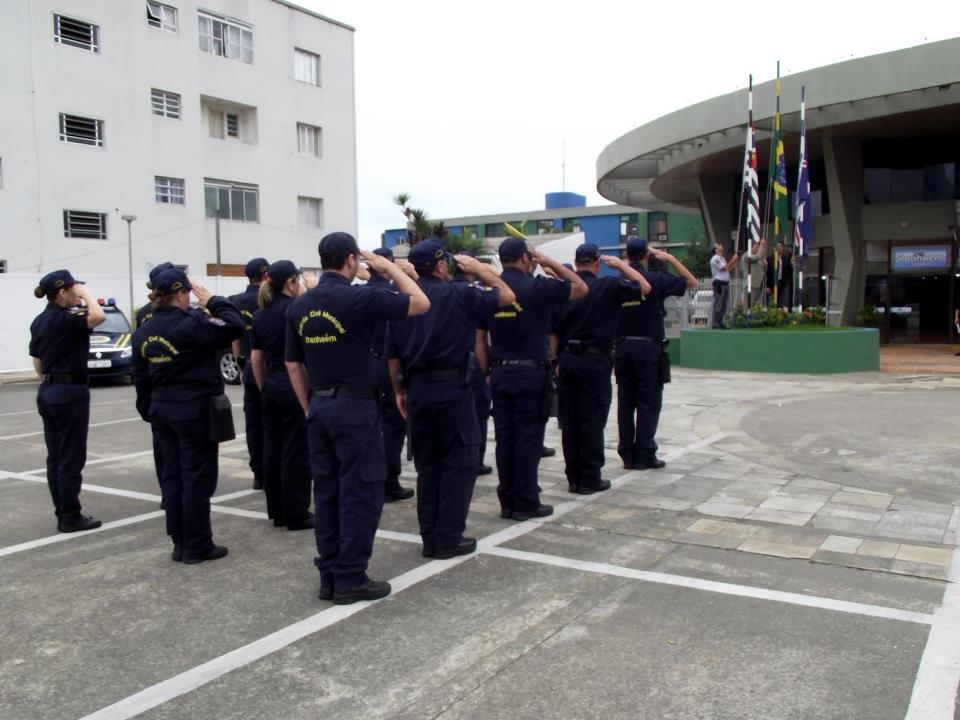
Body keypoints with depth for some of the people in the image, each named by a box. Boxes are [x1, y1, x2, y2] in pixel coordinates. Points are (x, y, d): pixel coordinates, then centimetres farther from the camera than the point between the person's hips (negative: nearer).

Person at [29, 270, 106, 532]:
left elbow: (37, 362, 16)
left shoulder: (39, 321, 11)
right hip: (69, 392, -9)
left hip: (47, 392, 9)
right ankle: (71, 517, 5)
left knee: (55, 457, 11)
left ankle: (62, 514, 18)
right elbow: (99, 316, -34)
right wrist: (86, 293, -18)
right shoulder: (65, 319, -17)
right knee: (71, 458, -1)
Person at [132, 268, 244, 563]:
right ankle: (197, 546, 6)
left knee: (173, 476, 13)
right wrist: (213, 301, -7)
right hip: (195, 410, -8)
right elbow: (234, 326, -19)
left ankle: (179, 542, 19)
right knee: (197, 478, 0)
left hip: (163, 409, 8)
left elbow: (141, 378, 12)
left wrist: (149, 411, 20)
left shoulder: (143, 333, 7)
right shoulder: (191, 324, -18)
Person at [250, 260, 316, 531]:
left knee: (272, 449, 11)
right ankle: (296, 514, 4)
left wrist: (263, 388, 17)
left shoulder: (259, 314, 7)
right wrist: (315, 289, 5)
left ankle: (277, 512, 19)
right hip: (296, 387, -7)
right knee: (296, 452, -1)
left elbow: (255, 358, 9)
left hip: (271, 387, 7)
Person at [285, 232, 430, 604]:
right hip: (355, 407, -7)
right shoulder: (359, 298, -13)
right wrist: (389, 267, 2)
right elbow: (421, 303, -7)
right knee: (360, 492, 1)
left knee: (326, 492, 11)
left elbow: (293, 364, 11)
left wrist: (309, 407, 18)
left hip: (319, 407, 7)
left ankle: (329, 576, 18)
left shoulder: (299, 306, 6)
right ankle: (351, 579, 5)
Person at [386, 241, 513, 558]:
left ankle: (430, 538, 16)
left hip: (417, 389, 5)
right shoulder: (458, 294, -6)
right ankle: (449, 538, 4)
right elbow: (506, 296, 3)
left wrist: (400, 391, 18)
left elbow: (393, 355, 9)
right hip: (453, 388, -5)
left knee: (427, 466, 12)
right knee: (459, 464, 4)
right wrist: (477, 267, 10)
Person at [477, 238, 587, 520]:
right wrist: (550, 262, 5)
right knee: (528, 438, 2)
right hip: (530, 372, -5)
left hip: (500, 373, 5)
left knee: (505, 438, 9)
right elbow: (581, 288, 2)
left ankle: (507, 502, 15)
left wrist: (488, 372, 12)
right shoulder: (536, 287, -8)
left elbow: (479, 339, 6)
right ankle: (526, 503, 7)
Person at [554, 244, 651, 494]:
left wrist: (558, 361, 15)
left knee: (569, 421, 8)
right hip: (595, 360, -4)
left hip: (567, 360, 4)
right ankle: (590, 480, 5)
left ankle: (573, 477, 14)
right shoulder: (608, 286, -6)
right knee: (593, 421, 1)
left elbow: (554, 331, 6)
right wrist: (620, 264, 9)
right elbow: (644, 287, 4)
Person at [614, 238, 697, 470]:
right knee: (649, 403, 3)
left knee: (626, 402, 8)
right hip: (649, 347, -4)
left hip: (623, 347, 4)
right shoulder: (657, 279, -7)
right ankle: (644, 455, 3)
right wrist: (670, 258, 5)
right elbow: (691, 282, 3)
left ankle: (627, 455, 11)